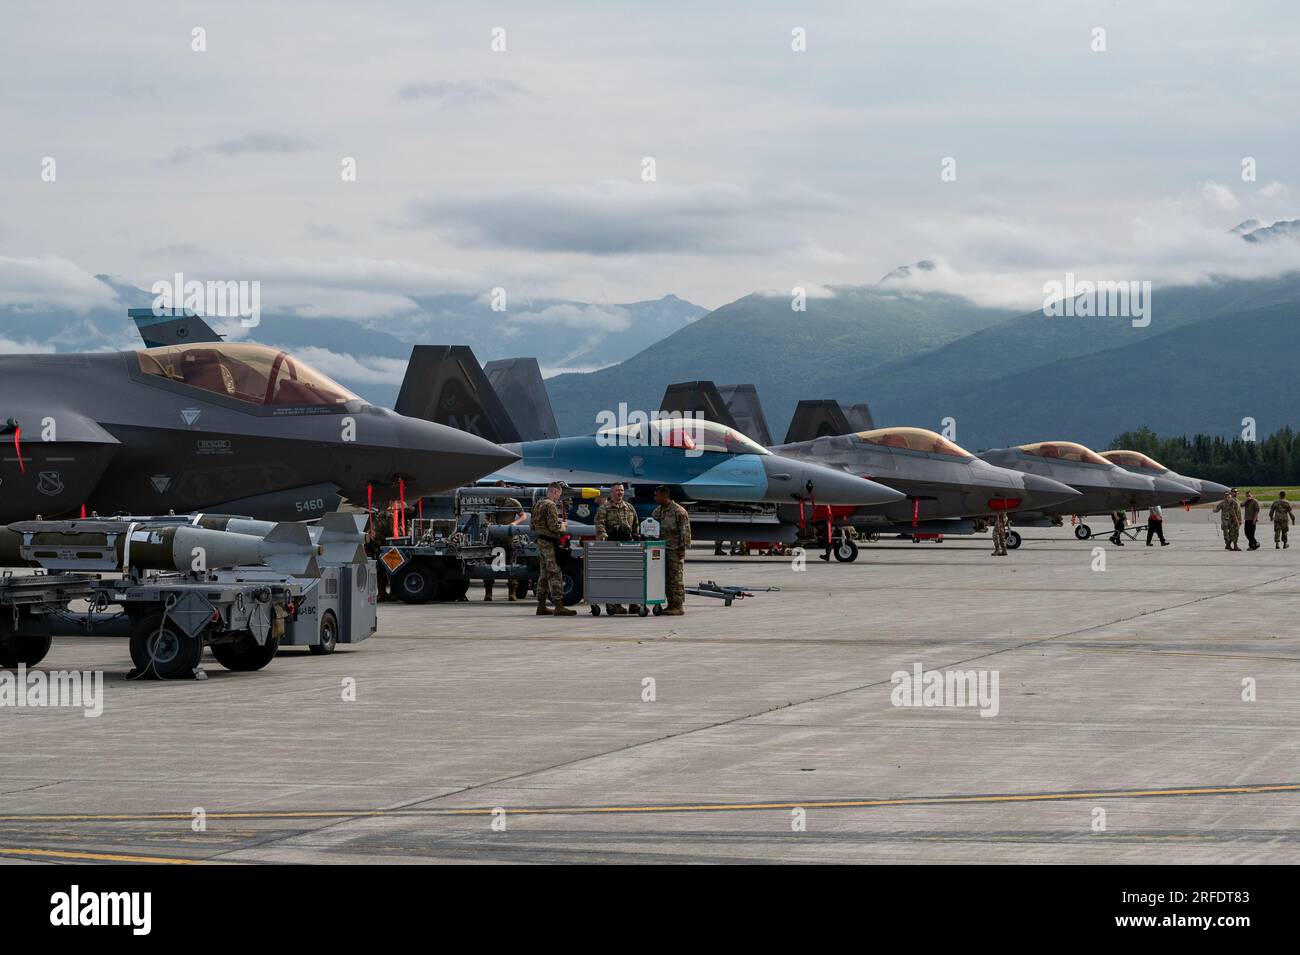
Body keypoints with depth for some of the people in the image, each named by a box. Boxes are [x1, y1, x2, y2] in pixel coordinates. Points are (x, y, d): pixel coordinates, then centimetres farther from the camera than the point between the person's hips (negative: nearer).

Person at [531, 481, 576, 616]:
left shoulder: (538, 504, 15)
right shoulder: (551, 505, -15)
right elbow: (553, 527, -22)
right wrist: (563, 526, -1)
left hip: (540, 542, 9)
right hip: (549, 543, -9)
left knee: (544, 574, 13)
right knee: (554, 574, -10)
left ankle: (541, 606, 15)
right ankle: (559, 607, -14)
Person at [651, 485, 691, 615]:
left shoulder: (679, 511, -9)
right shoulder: (657, 511, 15)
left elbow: (685, 531, -11)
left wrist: (682, 547, -15)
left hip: (675, 550, -8)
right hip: (662, 549, 8)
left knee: (676, 578, -7)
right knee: (666, 579, 7)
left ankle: (679, 606, -5)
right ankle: (671, 604, 12)